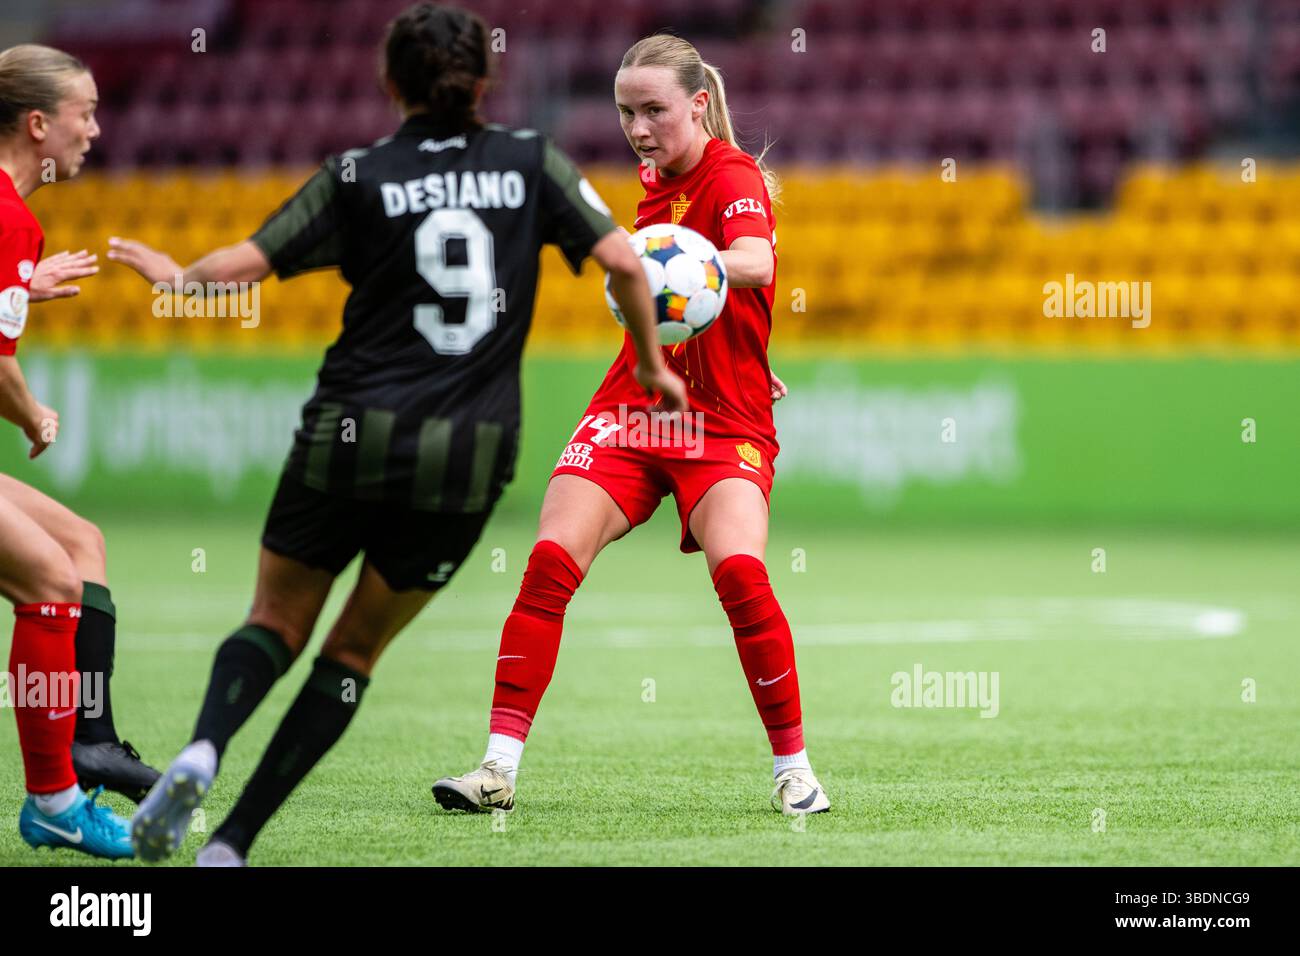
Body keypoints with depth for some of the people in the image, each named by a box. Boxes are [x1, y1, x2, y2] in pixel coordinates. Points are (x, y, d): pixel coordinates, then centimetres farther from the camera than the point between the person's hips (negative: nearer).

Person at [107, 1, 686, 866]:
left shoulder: (360, 177, -1)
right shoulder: (532, 163, 4)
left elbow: (249, 262, -3)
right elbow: (622, 261, -1)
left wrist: (178, 276, 17)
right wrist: (653, 365, 13)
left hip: (352, 436, -1)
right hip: (470, 455, 1)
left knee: (277, 624, 13)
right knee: (355, 651, 12)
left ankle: (201, 754, -18)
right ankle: (233, 843, 3)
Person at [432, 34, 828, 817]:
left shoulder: (734, 175, -11)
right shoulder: (657, 181, 10)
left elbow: (755, 262, -35)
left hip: (725, 421, -6)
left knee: (739, 572, -26)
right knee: (551, 563, -13)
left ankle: (795, 771, -10)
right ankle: (500, 766, -11)